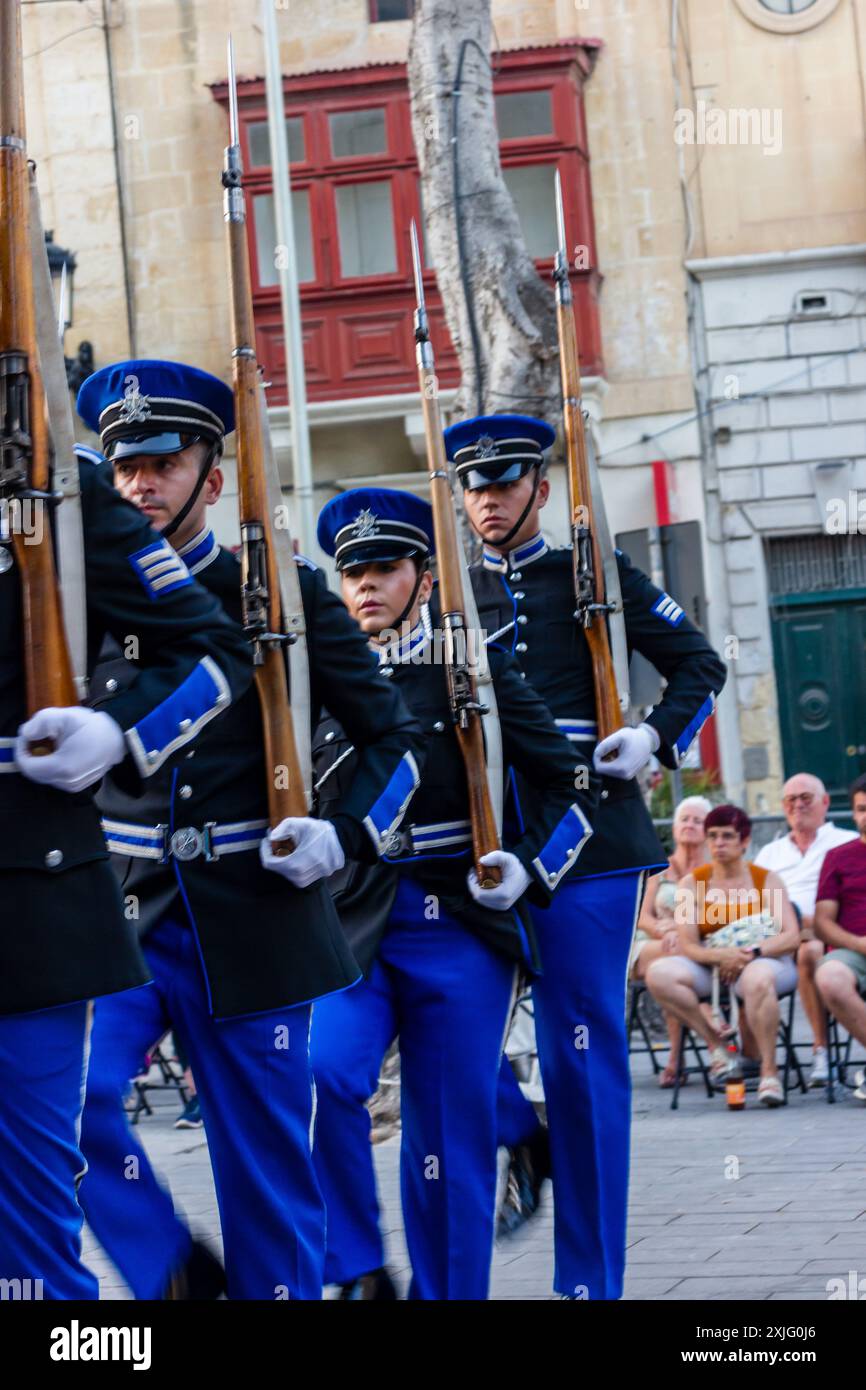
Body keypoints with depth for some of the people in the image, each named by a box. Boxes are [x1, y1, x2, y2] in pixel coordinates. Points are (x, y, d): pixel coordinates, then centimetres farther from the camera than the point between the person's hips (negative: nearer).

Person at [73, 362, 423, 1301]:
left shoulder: (281, 593, 1)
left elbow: (395, 737, 6)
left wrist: (345, 837, -9)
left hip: (251, 923, -1)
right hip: (119, 909, 1)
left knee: (266, 1170, 4)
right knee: (67, 1101, -20)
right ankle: (175, 1275, 2)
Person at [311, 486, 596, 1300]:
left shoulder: (474, 668, 3)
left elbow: (570, 784, 6)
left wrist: (530, 870, -7)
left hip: (461, 928, -1)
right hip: (355, 927, 1)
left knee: (451, 1134, 3)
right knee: (320, 1075, -22)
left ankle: (450, 1289, 17)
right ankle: (360, 1271, -6)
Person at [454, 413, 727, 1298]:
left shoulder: (594, 576, 7)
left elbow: (700, 665, 10)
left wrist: (657, 738, -6)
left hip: (585, 833, -3)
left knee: (583, 1049, -2)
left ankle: (591, 1278, 4)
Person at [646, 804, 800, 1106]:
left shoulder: (766, 880, 5)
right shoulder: (692, 882, 8)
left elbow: (791, 936, -6)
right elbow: (687, 945, -2)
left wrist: (750, 953, -22)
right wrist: (721, 955, -22)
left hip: (764, 962, -2)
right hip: (711, 967, 3)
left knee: (757, 977, -41)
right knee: (659, 973, -27)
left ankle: (769, 1070, -28)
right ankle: (715, 1041, -18)